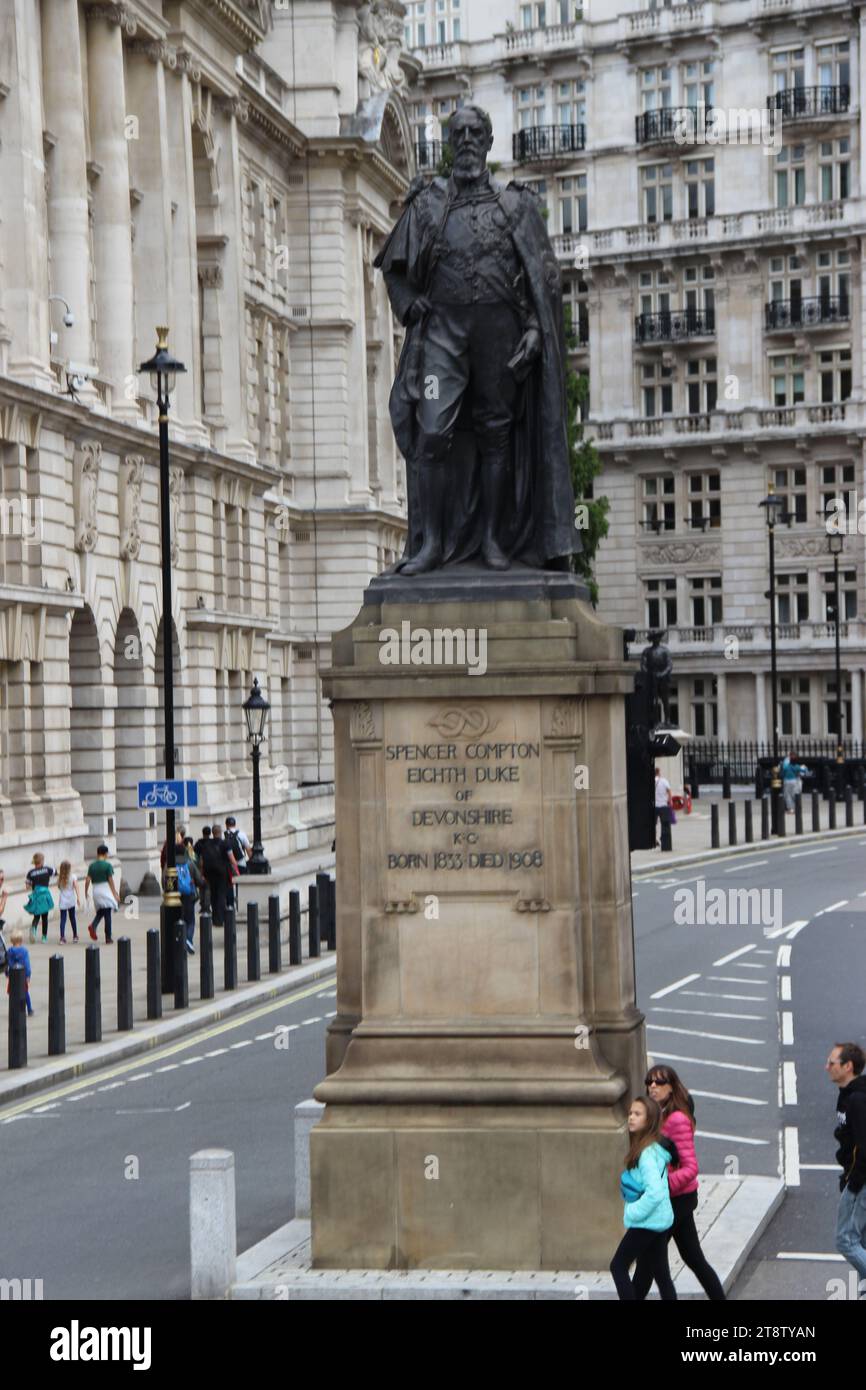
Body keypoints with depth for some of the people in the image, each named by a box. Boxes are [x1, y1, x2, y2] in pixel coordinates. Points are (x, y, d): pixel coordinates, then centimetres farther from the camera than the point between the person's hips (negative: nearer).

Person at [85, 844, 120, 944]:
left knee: (100, 912, 20)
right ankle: (108, 938, 4)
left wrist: (86, 892, 10)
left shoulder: (92, 866, 5)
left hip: (96, 891, 4)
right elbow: (111, 881, -8)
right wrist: (115, 894, -3)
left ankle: (93, 926, -9)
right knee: (107, 915, 2)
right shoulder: (107, 865, -8)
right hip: (106, 891, -4)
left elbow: (88, 880, 0)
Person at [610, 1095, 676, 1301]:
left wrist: (633, 1212, -17)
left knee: (618, 1266, 2)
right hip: (659, 1220, 9)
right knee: (661, 1274, 12)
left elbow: (655, 1192, -29)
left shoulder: (647, 1153, -20)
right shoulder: (655, 1148, 10)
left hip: (646, 1222, -9)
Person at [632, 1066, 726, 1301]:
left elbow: (690, 1168, -21)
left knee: (646, 1259, 0)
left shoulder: (677, 1120, -18)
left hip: (676, 1199, -9)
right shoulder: (658, 1116, 9)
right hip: (680, 1199, 9)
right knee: (693, 1258, 15)